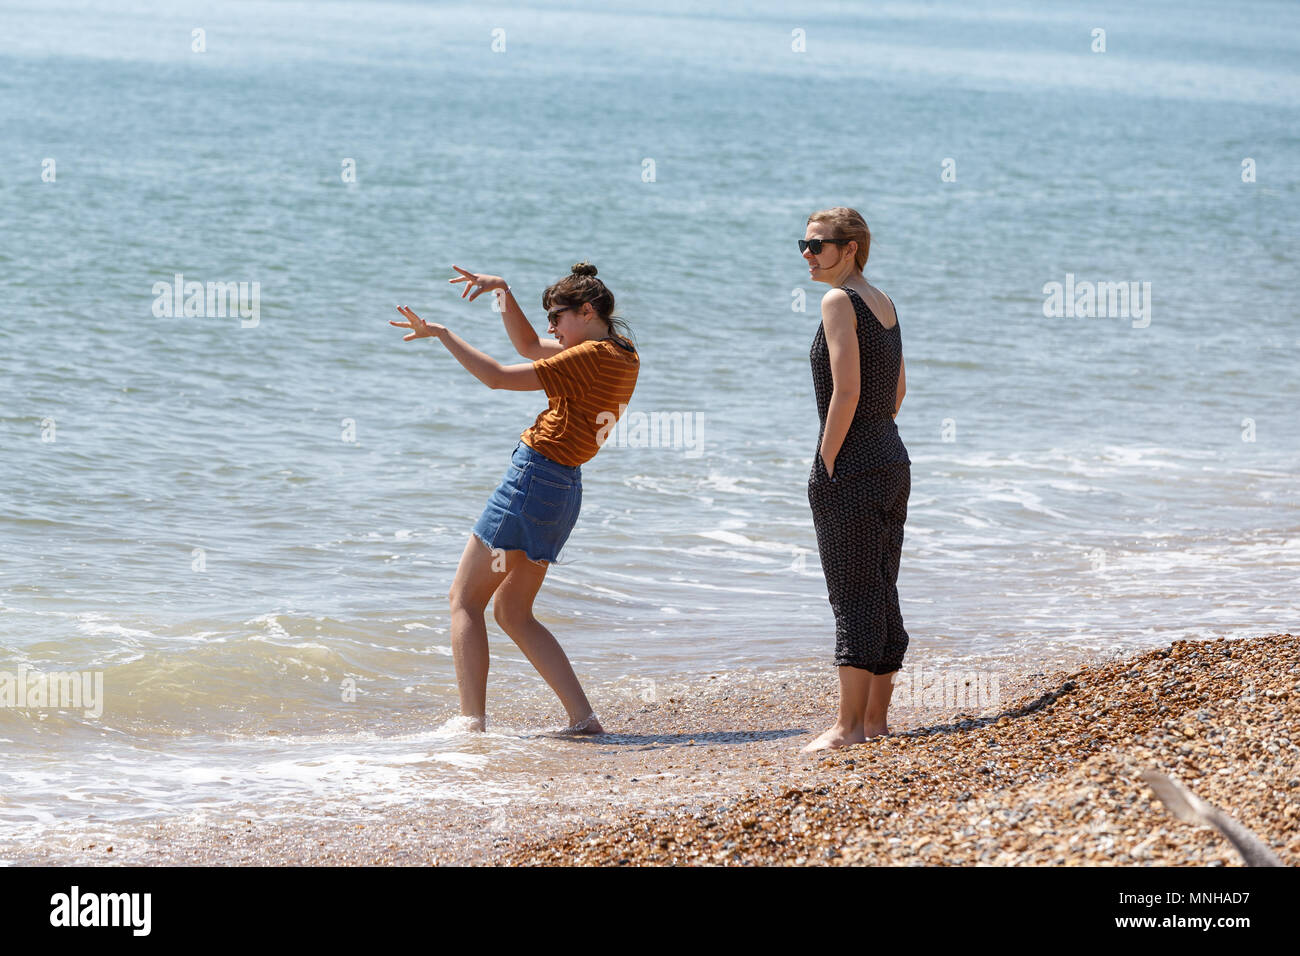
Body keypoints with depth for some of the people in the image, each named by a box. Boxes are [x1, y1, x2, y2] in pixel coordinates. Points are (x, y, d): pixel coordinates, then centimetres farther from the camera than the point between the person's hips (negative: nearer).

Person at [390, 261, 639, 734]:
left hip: (534, 478, -9)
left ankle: (472, 722, -11)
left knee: (464, 601, -1)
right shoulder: (622, 356, 12)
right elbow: (530, 347, 24)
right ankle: (583, 717, 7)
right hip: (564, 491, 9)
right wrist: (503, 292, 14)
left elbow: (498, 377, -18)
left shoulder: (593, 356, -16)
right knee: (512, 613, 16)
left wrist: (442, 333, -10)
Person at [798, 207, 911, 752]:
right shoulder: (883, 303, 14)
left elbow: (847, 392, -19)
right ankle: (876, 719, 16)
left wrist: (826, 463, -14)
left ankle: (848, 726, -4)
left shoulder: (839, 302, -12)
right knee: (881, 595, 11)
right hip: (892, 462, 9)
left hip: (849, 469, -9)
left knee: (852, 597, -6)